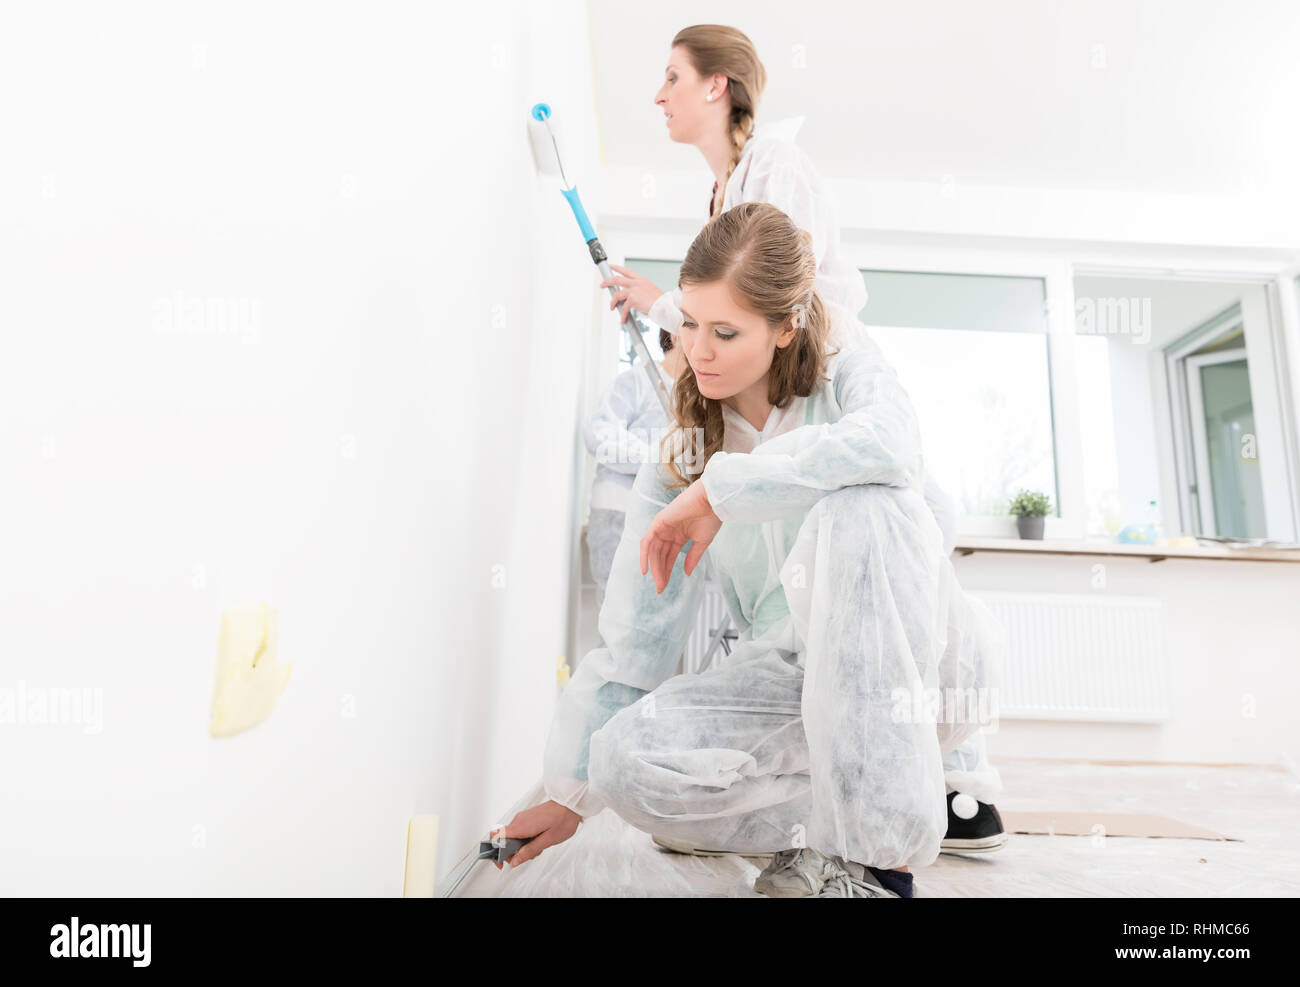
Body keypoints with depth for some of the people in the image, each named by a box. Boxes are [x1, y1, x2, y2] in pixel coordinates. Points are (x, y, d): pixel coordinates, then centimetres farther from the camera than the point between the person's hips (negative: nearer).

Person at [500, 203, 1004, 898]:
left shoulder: (853, 379, -3)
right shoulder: (677, 461, 4)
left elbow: (889, 447, -31)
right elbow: (632, 640, 4)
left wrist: (718, 490, -24)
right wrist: (571, 793, 5)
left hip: (926, 660, -2)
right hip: (798, 679, 3)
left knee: (858, 506, -33)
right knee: (628, 756, -25)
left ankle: (877, 856, -27)